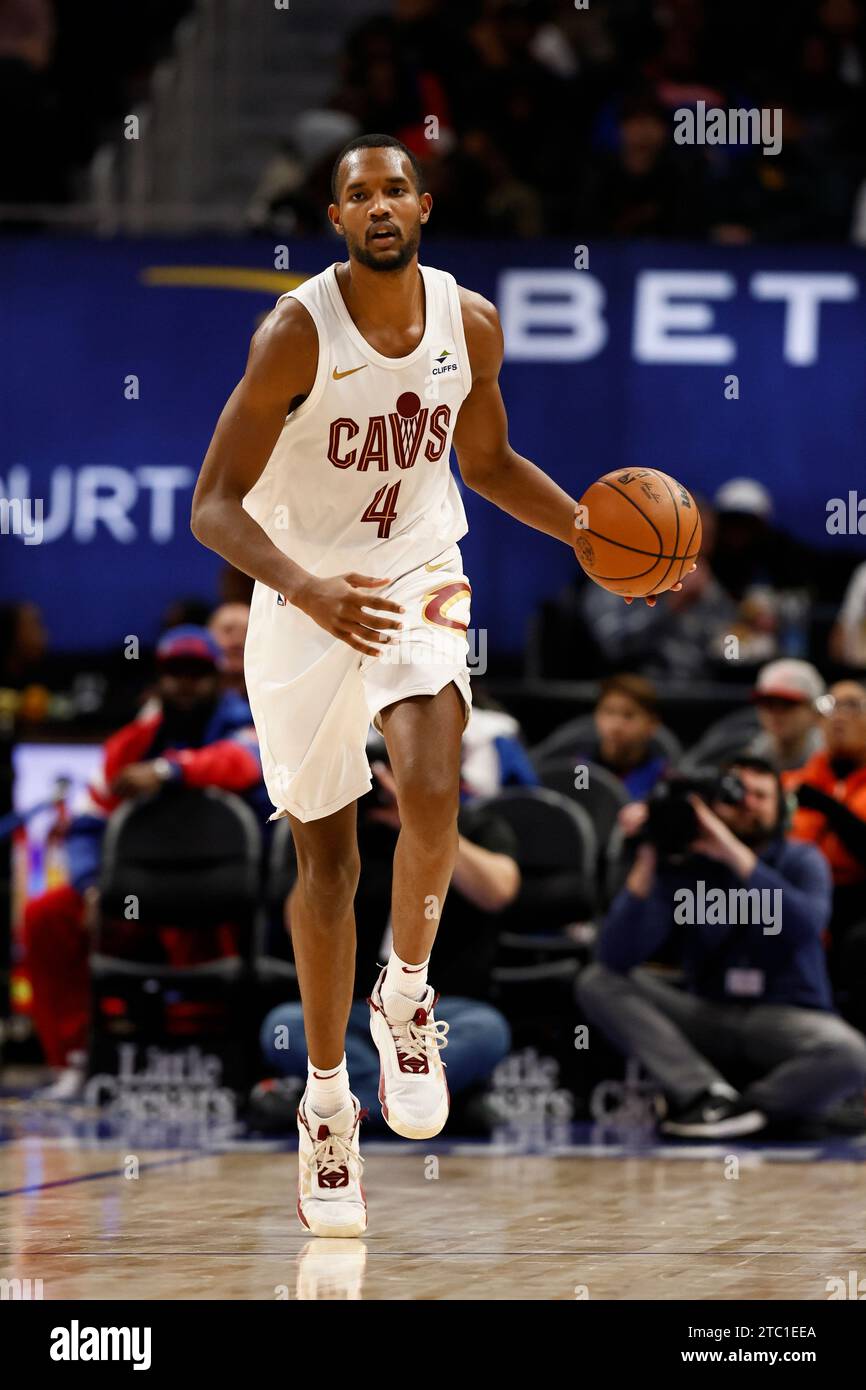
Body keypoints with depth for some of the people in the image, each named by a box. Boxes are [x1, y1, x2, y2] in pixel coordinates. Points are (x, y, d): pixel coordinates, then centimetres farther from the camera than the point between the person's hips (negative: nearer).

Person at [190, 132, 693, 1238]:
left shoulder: (470, 324, -4)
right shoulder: (297, 333, -18)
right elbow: (213, 508, -20)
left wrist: (593, 533, 1)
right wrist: (304, 588, -37)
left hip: (418, 578, 2)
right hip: (305, 596, -2)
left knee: (431, 793, -27)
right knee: (325, 859, 5)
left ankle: (406, 997, -1)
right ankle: (326, 1104, 22)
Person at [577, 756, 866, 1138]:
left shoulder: (800, 861, -1)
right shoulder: (683, 869, 0)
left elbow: (808, 924, -26)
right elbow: (617, 958, -13)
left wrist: (738, 856, -32)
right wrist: (645, 866, -25)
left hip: (788, 1018, -2)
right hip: (709, 1017, 2)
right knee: (598, 981, -17)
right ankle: (709, 1094, -30)